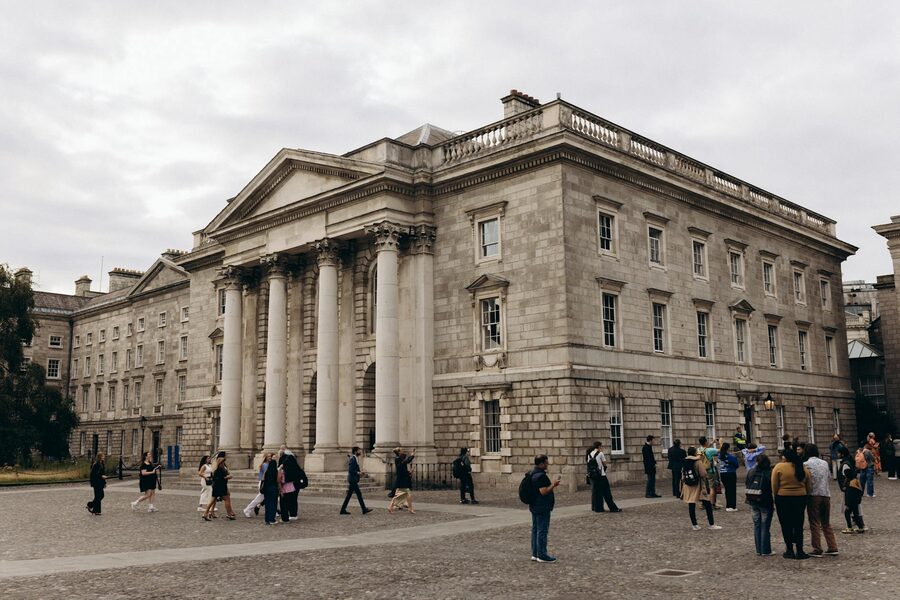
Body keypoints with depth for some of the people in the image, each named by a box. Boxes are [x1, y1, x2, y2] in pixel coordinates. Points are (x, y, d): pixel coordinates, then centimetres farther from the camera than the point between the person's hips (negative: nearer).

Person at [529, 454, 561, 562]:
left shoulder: (533, 473, 11)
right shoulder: (541, 476, -22)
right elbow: (543, 491, -25)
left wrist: (552, 485, 17)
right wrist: (553, 485, -14)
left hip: (534, 506, 10)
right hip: (542, 508, -10)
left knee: (535, 529, 14)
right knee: (542, 531, -3)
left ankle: (535, 553, 21)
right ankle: (542, 555, 2)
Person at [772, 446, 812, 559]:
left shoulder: (779, 467, -8)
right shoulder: (803, 468, 3)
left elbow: (774, 486, -8)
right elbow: (808, 486, 8)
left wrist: (776, 497, 4)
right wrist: (806, 497, 17)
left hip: (783, 499, -3)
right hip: (801, 498, 3)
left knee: (786, 525, 5)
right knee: (798, 525, 8)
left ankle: (790, 550, 7)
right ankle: (799, 551, 6)